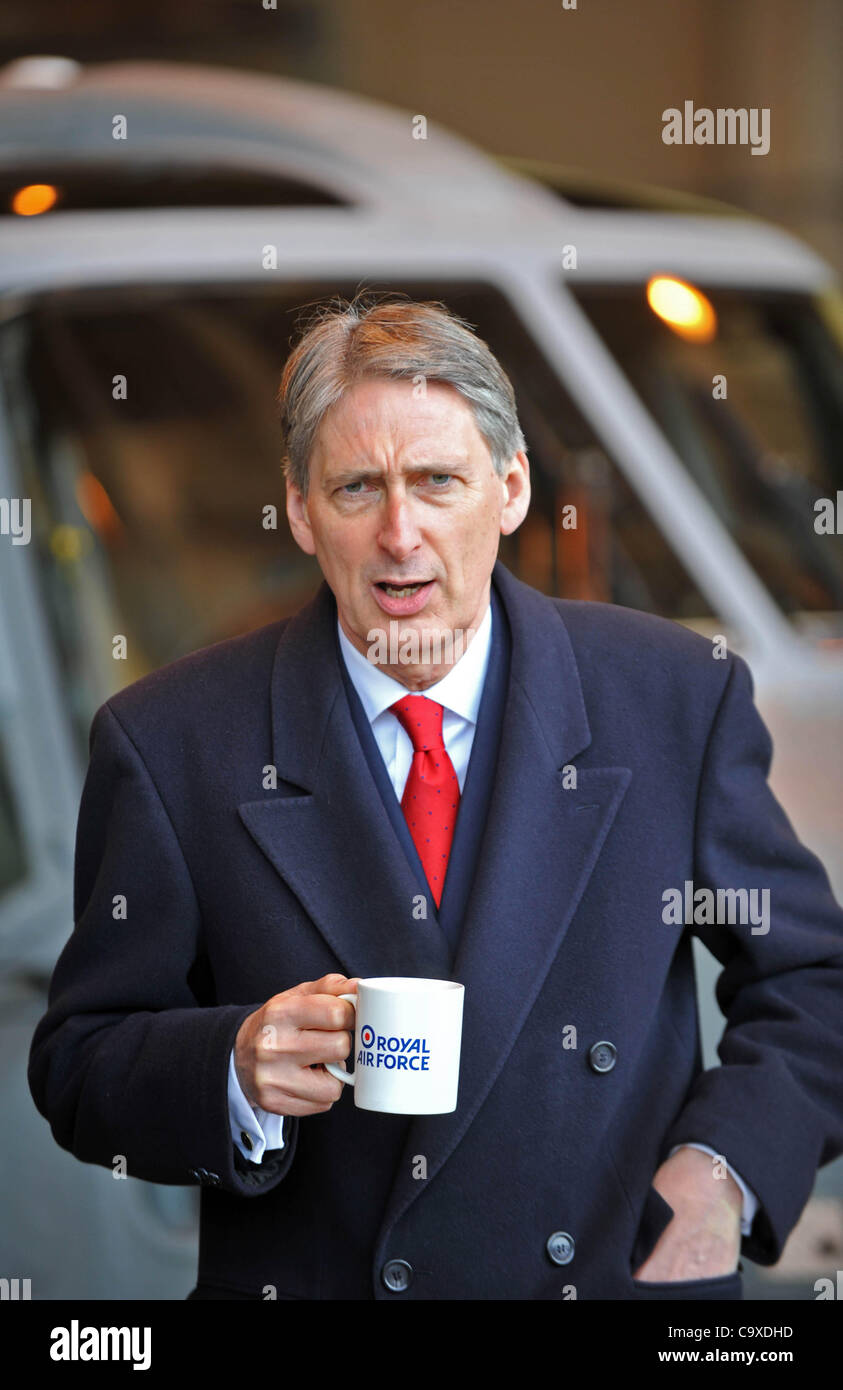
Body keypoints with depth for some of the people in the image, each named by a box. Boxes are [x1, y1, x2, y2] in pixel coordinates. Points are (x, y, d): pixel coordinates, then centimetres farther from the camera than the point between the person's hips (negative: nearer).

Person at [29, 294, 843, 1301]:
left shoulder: (678, 699, 4)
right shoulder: (172, 745, 1)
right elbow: (77, 1067, 5)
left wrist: (719, 1172, -4)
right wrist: (240, 1070, -14)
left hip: (626, 1278, 0)